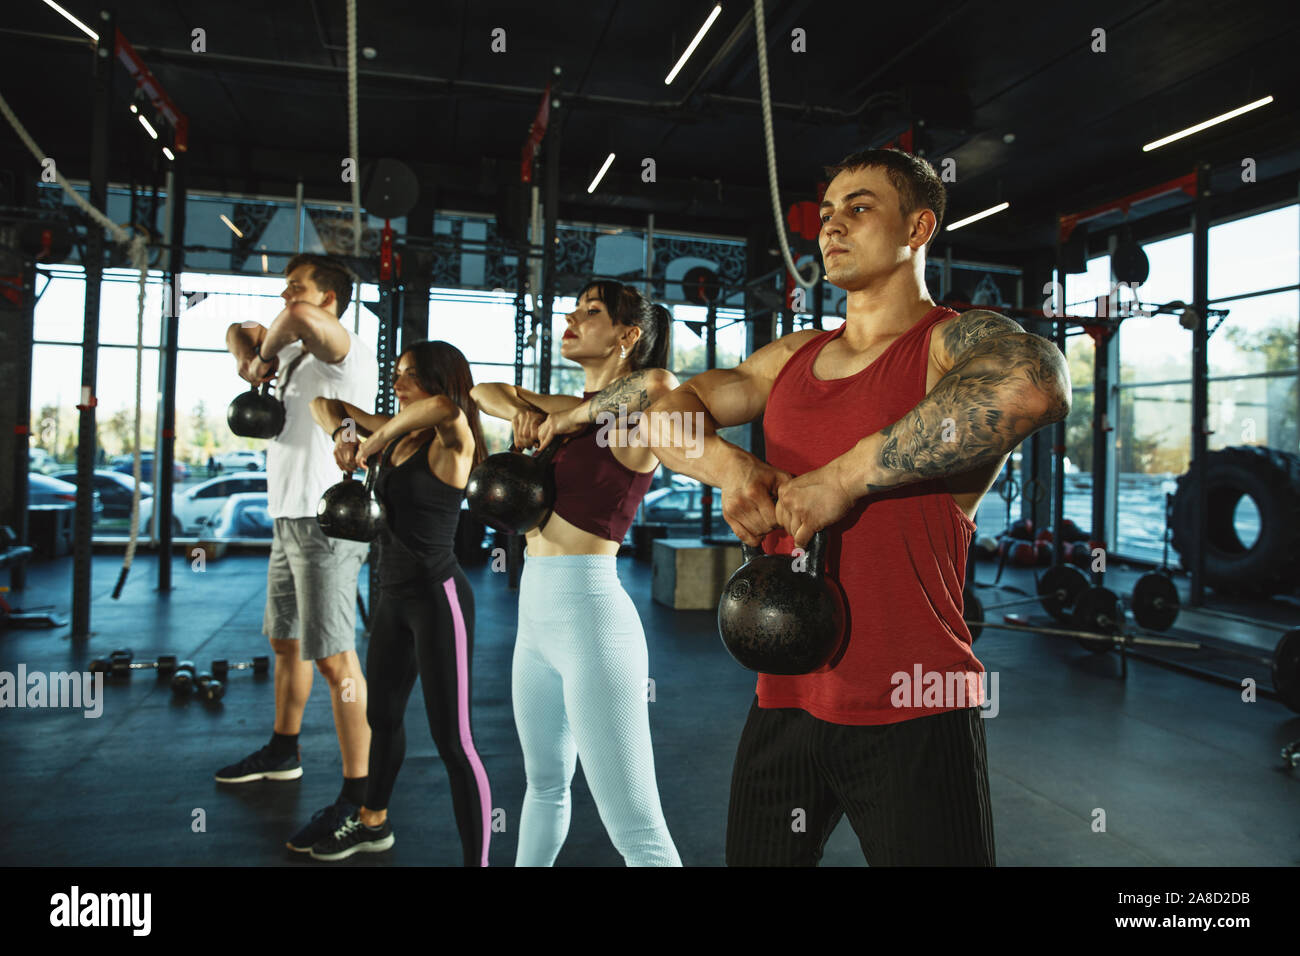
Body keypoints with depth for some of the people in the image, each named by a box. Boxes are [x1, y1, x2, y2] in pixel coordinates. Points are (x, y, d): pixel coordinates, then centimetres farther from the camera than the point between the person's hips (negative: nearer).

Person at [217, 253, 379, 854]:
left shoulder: (348, 352, -12)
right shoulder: (294, 351, 15)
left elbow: (302, 319, -32)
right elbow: (240, 331, 30)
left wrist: (269, 349, -12)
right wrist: (252, 359, 8)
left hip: (328, 522, -10)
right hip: (290, 518, 10)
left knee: (333, 657, -12)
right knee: (286, 641, 22)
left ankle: (359, 796, -7)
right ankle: (283, 752, 41)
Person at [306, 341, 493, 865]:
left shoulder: (451, 443, -14)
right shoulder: (398, 435, 7)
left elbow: (445, 407, -38)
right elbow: (324, 403, 14)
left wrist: (379, 438, -26)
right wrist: (344, 433, -7)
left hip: (437, 597, -9)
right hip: (392, 595, 9)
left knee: (451, 739, -6)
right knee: (382, 714, 25)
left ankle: (478, 859, 6)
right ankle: (373, 823, 48)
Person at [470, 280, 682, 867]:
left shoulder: (631, 420, -11)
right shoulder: (576, 410, 13)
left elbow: (661, 384, -35)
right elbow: (483, 392, 23)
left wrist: (570, 418, -20)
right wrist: (522, 412, 1)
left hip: (590, 616, -9)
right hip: (537, 614, 9)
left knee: (637, 833, -6)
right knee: (545, 785, 27)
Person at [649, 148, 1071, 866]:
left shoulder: (958, 342, -7)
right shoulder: (793, 357, 12)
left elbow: (1033, 383, -31)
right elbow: (666, 415, 13)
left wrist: (843, 478, -28)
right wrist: (723, 463, -10)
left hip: (912, 715, -6)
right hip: (784, 697, 6)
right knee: (754, 855, 21)